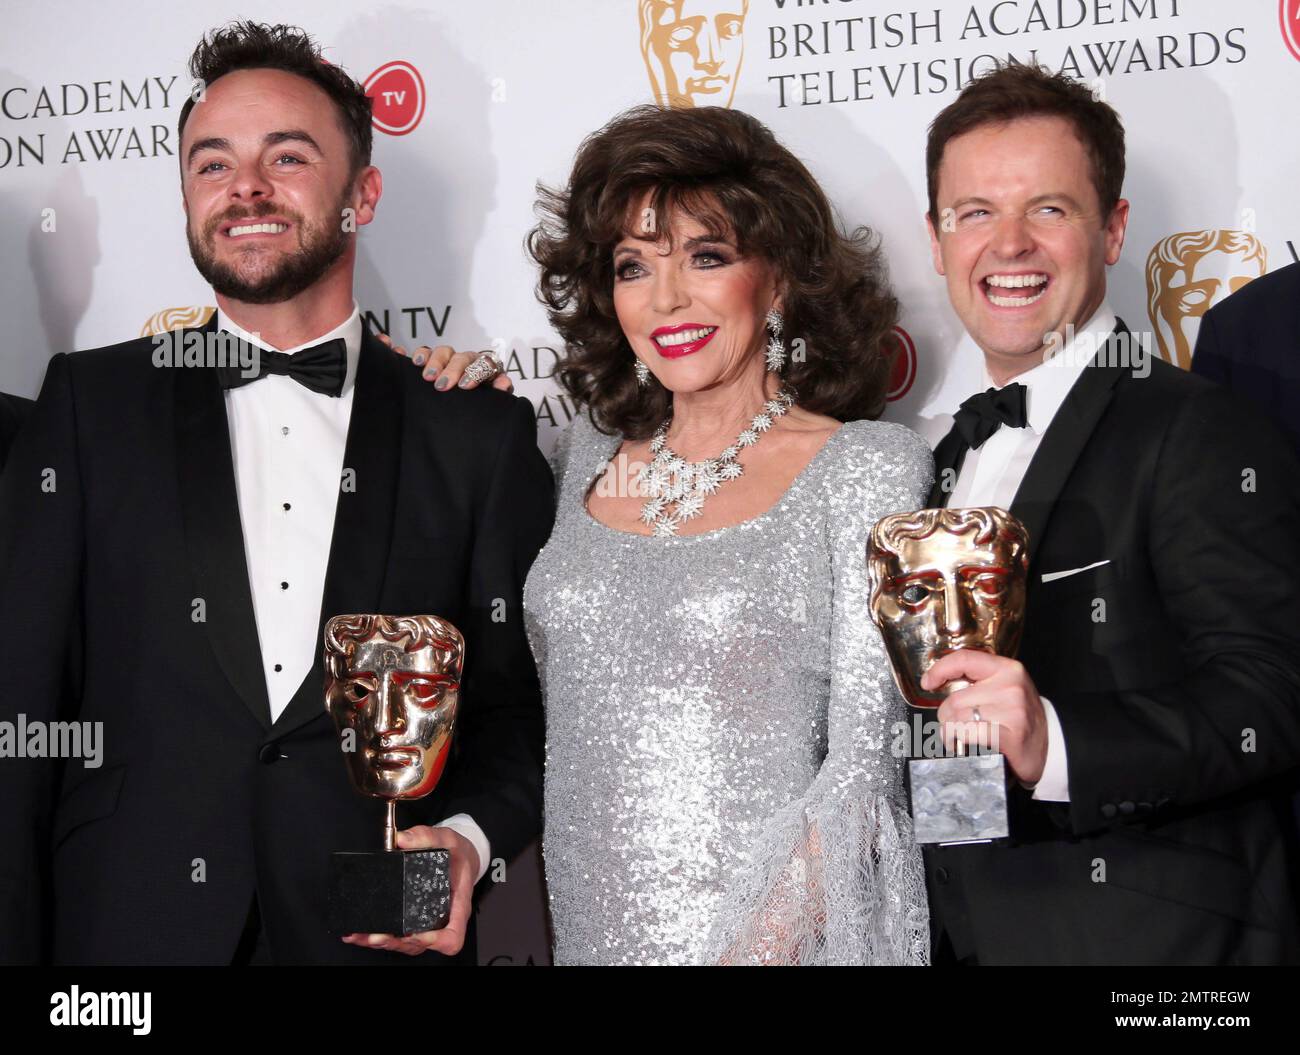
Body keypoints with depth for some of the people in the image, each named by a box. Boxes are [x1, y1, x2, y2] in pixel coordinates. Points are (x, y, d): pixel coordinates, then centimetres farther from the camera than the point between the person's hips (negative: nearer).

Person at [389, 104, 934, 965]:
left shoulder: (868, 467, -7)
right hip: (594, 925, 5)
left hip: (788, 933, -4)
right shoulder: (588, 456, 6)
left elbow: (862, 763, -11)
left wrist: (761, 942, -21)